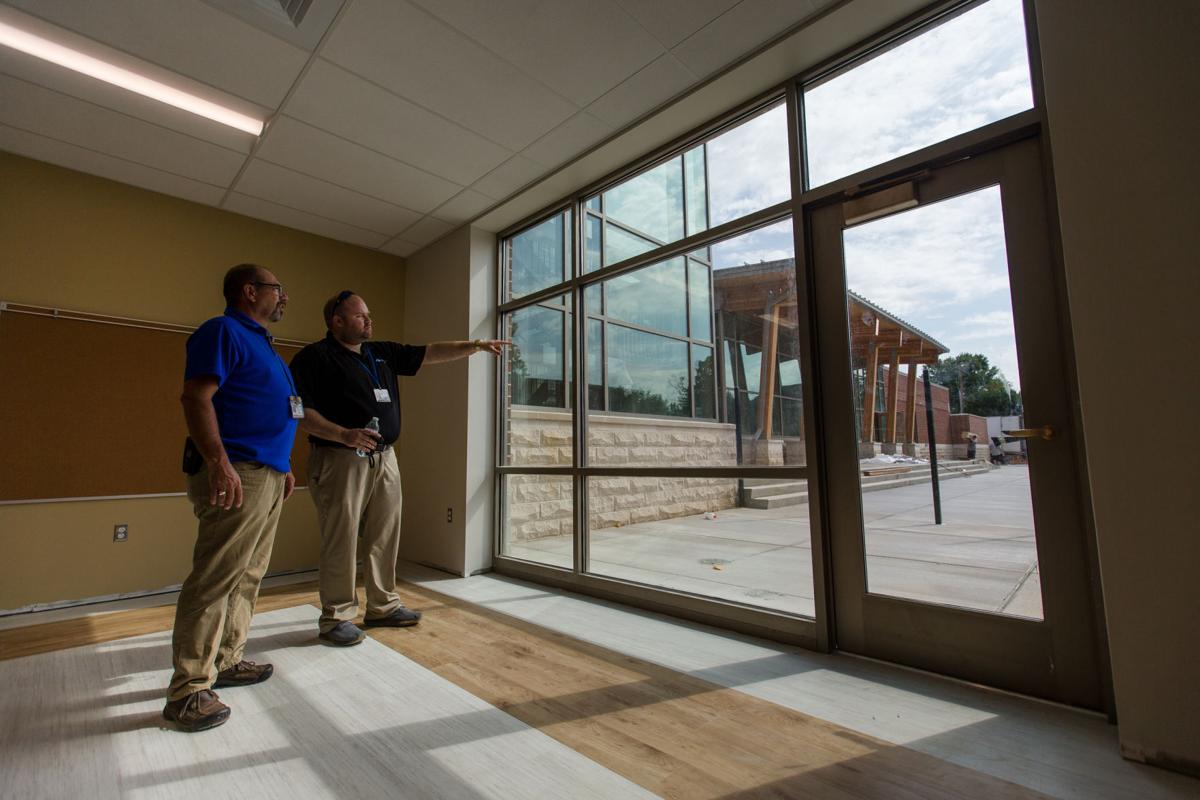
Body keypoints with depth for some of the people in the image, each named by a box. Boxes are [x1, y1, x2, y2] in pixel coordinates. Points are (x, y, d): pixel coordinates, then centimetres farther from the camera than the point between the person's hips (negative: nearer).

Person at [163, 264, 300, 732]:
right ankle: (188, 690, 4)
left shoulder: (261, 343, 23)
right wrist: (218, 461, -26)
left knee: (248, 576, 14)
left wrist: (283, 465, 26)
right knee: (215, 580, -6)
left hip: (268, 475, 10)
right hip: (236, 474, -10)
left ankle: (227, 662, 26)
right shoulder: (223, 331, -6)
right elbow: (196, 397, -17)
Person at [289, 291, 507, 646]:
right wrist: (344, 435, -24)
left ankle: (383, 606, 24)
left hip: (384, 458, 7)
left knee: (384, 538, 11)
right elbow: (299, 411, -12)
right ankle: (336, 618, 14)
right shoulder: (314, 357, -4)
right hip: (341, 460, -7)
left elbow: (430, 352, 16)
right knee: (341, 542, -1)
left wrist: (476, 345, 11)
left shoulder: (382, 353, 16)